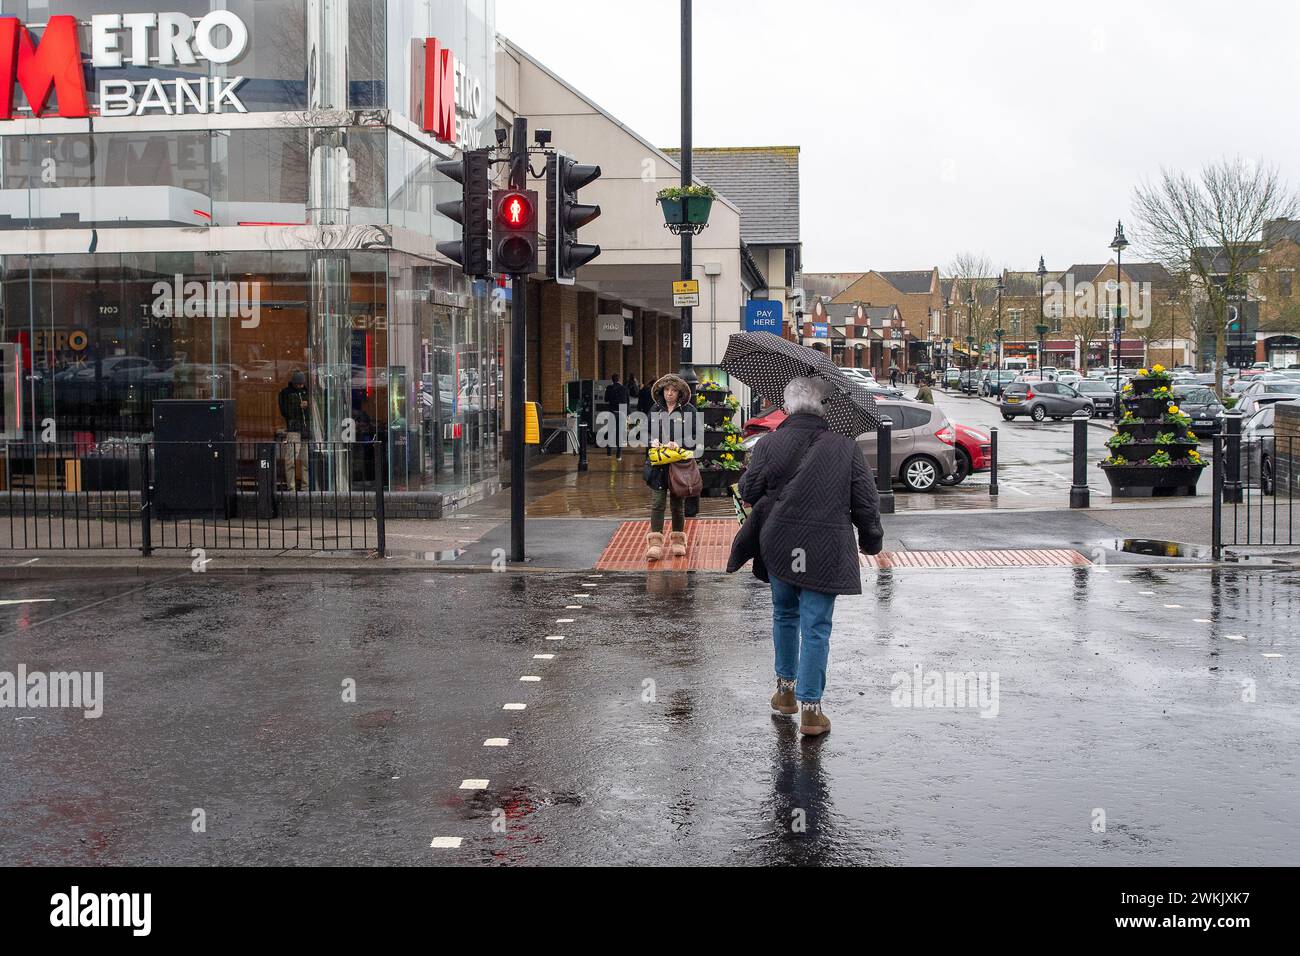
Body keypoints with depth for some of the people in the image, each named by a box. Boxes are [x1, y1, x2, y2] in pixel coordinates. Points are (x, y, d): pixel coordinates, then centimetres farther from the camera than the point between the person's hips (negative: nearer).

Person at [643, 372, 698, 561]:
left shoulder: (689, 410, -1)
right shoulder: (655, 410, 9)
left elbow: (695, 437, -4)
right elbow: (647, 432, 14)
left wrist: (678, 444, -19)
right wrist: (653, 441, -8)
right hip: (658, 464, 2)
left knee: (678, 503, 10)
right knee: (657, 503, -4)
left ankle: (677, 540, 22)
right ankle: (655, 542, -5)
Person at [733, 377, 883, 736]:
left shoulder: (769, 445, -6)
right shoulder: (846, 448, -5)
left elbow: (748, 491, 1)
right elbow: (867, 503, -1)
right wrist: (871, 540, 14)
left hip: (779, 548, 2)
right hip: (826, 553, -2)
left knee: (785, 615, 22)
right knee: (816, 628, 2)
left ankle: (786, 690, 33)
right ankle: (810, 708, 2)